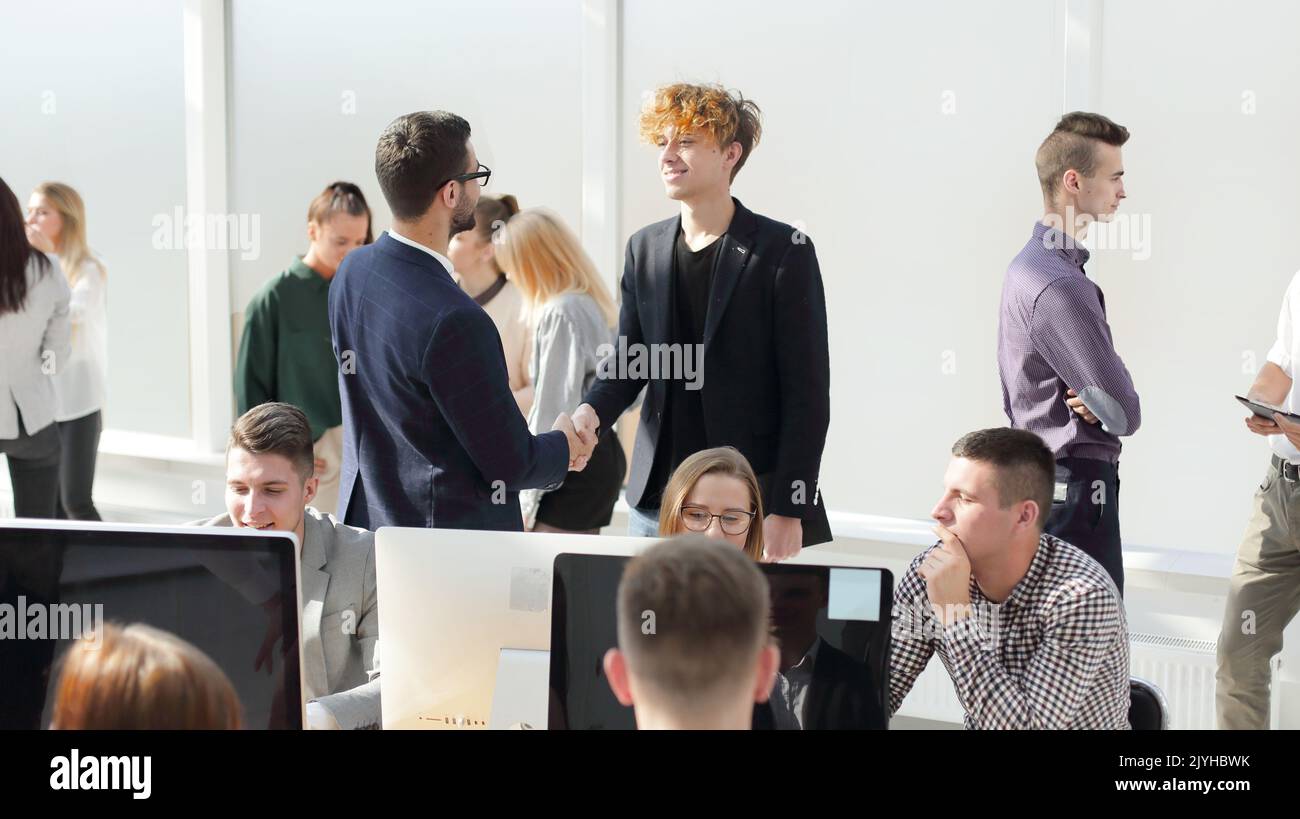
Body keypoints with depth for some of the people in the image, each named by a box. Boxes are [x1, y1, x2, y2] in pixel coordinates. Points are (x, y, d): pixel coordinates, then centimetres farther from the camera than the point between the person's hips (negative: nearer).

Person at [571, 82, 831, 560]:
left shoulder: (783, 251, -5)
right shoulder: (644, 249, 12)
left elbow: (807, 391, -8)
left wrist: (788, 511, -13)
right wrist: (594, 411, -8)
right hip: (656, 501, 5)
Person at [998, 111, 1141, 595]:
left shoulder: (1031, 262, 12)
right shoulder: (1060, 286, -21)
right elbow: (1125, 414, -20)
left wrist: (1093, 399, -4)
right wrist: (1100, 405, 2)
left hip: (1037, 474, 11)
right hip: (1076, 485, -11)